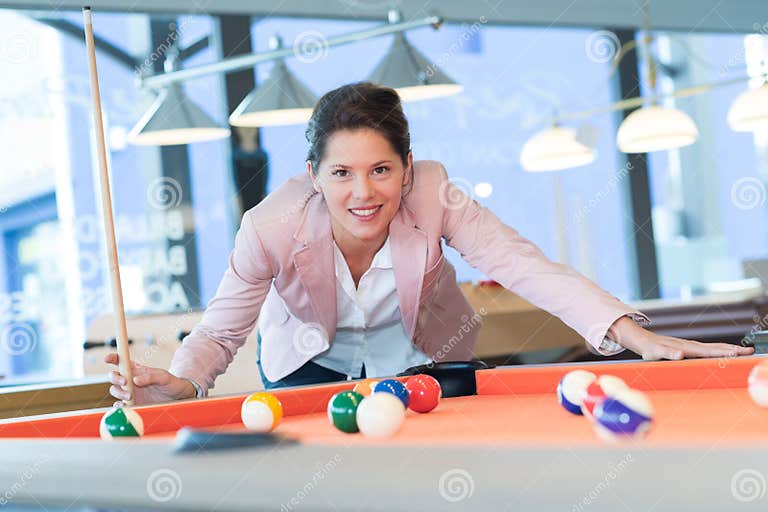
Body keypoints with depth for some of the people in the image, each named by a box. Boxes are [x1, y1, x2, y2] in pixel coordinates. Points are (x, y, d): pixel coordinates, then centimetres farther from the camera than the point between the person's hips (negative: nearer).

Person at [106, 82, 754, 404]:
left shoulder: (432, 195, -33)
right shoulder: (274, 227, -33)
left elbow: (526, 266, -42)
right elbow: (221, 329, -24)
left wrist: (640, 338, -54)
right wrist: (178, 382, -47)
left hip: (421, 354, 1)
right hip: (309, 361, 0)